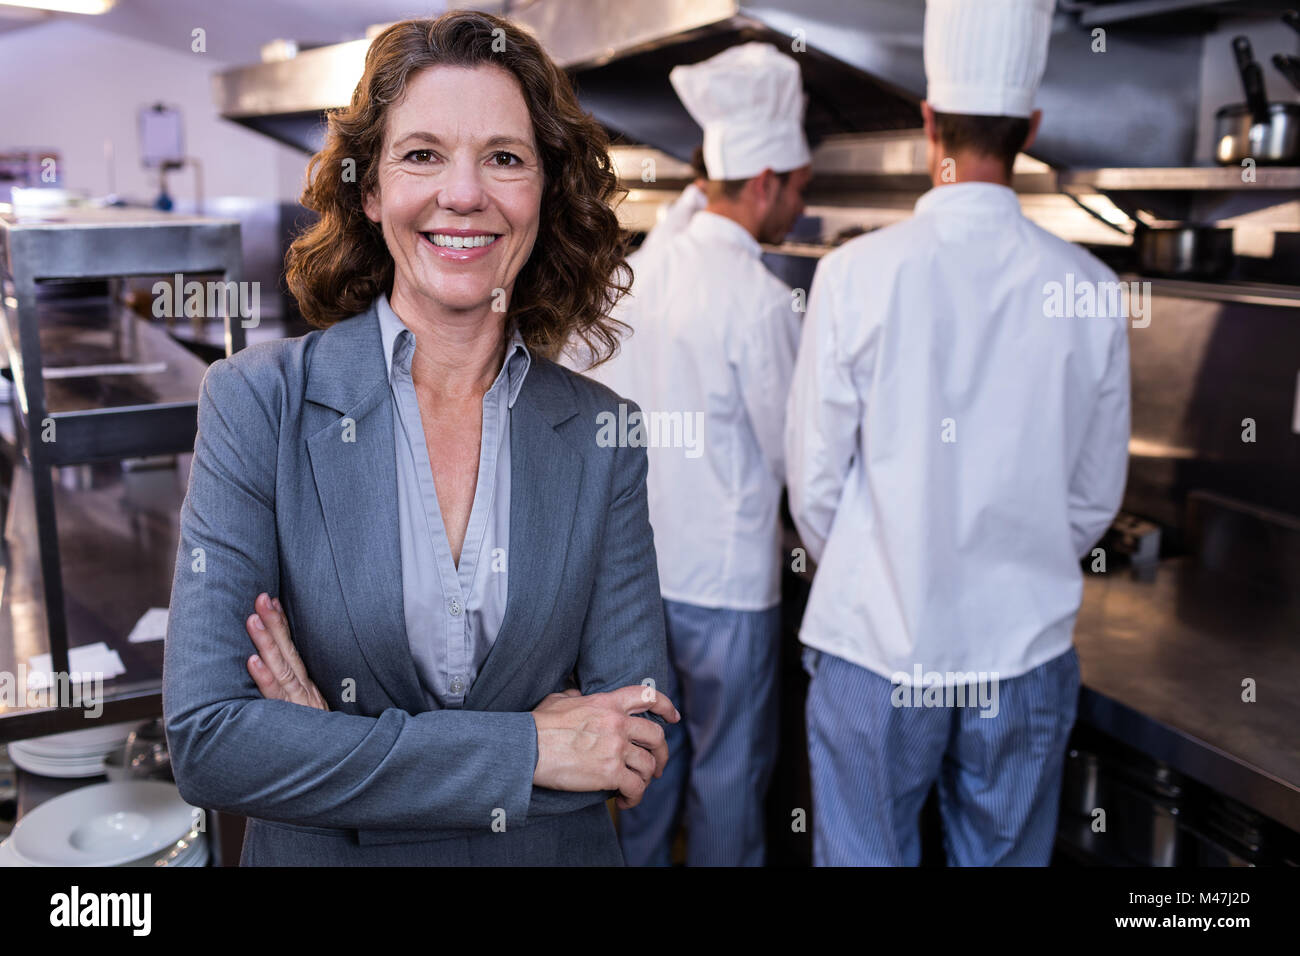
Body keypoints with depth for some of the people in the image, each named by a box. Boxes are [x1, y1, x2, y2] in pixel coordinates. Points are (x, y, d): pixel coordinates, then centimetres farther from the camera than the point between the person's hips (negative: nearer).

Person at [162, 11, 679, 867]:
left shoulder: (601, 435, -10)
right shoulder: (258, 402, -14)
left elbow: (640, 752, -11)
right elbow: (206, 739, -19)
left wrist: (340, 746, -21)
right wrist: (523, 750, -22)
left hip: (554, 848, 1)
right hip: (322, 852, -1)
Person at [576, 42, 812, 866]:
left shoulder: (638, 273, 1)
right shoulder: (760, 300, -19)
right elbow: (793, 456, -11)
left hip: (635, 563, 7)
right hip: (725, 579, -6)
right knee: (730, 768, 13)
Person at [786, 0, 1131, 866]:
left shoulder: (856, 274, -12)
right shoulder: (1090, 290, -5)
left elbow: (815, 483, -6)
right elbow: (1098, 496, 4)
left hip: (876, 642, -2)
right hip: (1026, 648, 2)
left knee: (864, 852, 13)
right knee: (1008, 855, 18)